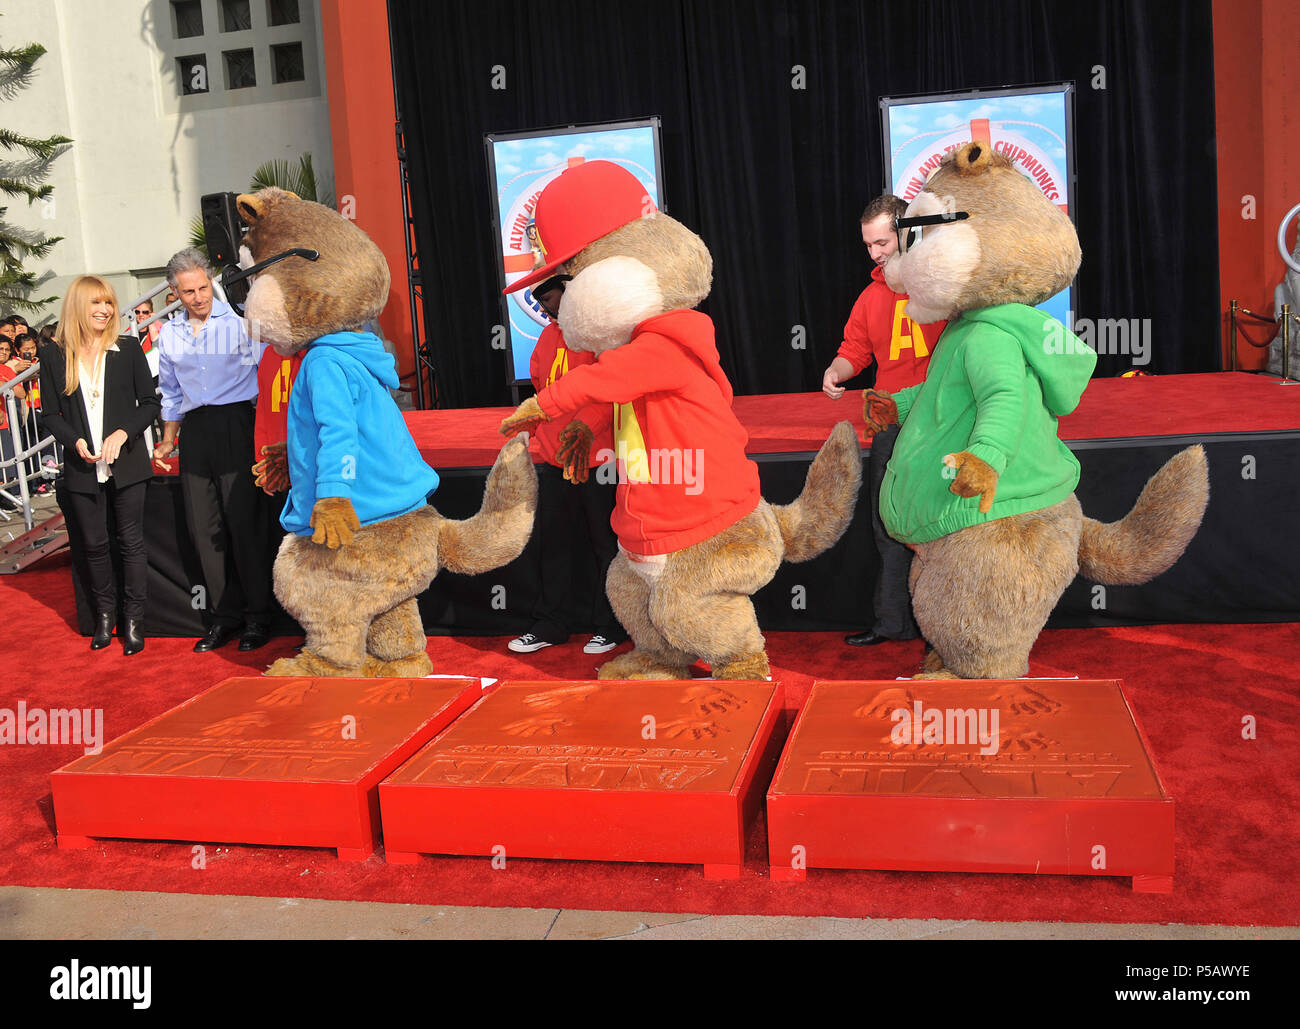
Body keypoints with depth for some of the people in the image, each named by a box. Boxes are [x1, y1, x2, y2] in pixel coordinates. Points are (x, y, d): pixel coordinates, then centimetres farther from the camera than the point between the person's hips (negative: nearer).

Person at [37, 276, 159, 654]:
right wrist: (76, 442, -13)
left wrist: (124, 433, -12)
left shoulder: (128, 349, 1)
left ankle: (134, 619, 11)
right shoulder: (54, 355, 2)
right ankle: (104, 615, 23)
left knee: (131, 541, 2)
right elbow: (50, 414, 5)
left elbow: (149, 402, 3)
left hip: (127, 463, -1)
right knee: (94, 544, 8)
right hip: (82, 467, 1)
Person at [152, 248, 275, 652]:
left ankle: (258, 615, 6)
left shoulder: (239, 321, -2)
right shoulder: (169, 335, 14)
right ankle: (225, 615, 15)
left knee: (245, 522, -5)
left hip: (235, 425, -5)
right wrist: (169, 441, 26)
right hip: (195, 432, 5)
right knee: (204, 527, 5)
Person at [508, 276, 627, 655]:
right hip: (553, 461, 7)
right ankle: (550, 624, 22)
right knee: (551, 543, 10)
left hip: (600, 458, -7)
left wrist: (586, 425, -32)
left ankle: (610, 626, 17)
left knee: (606, 545, 5)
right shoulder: (548, 336, 16)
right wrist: (536, 442, 18)